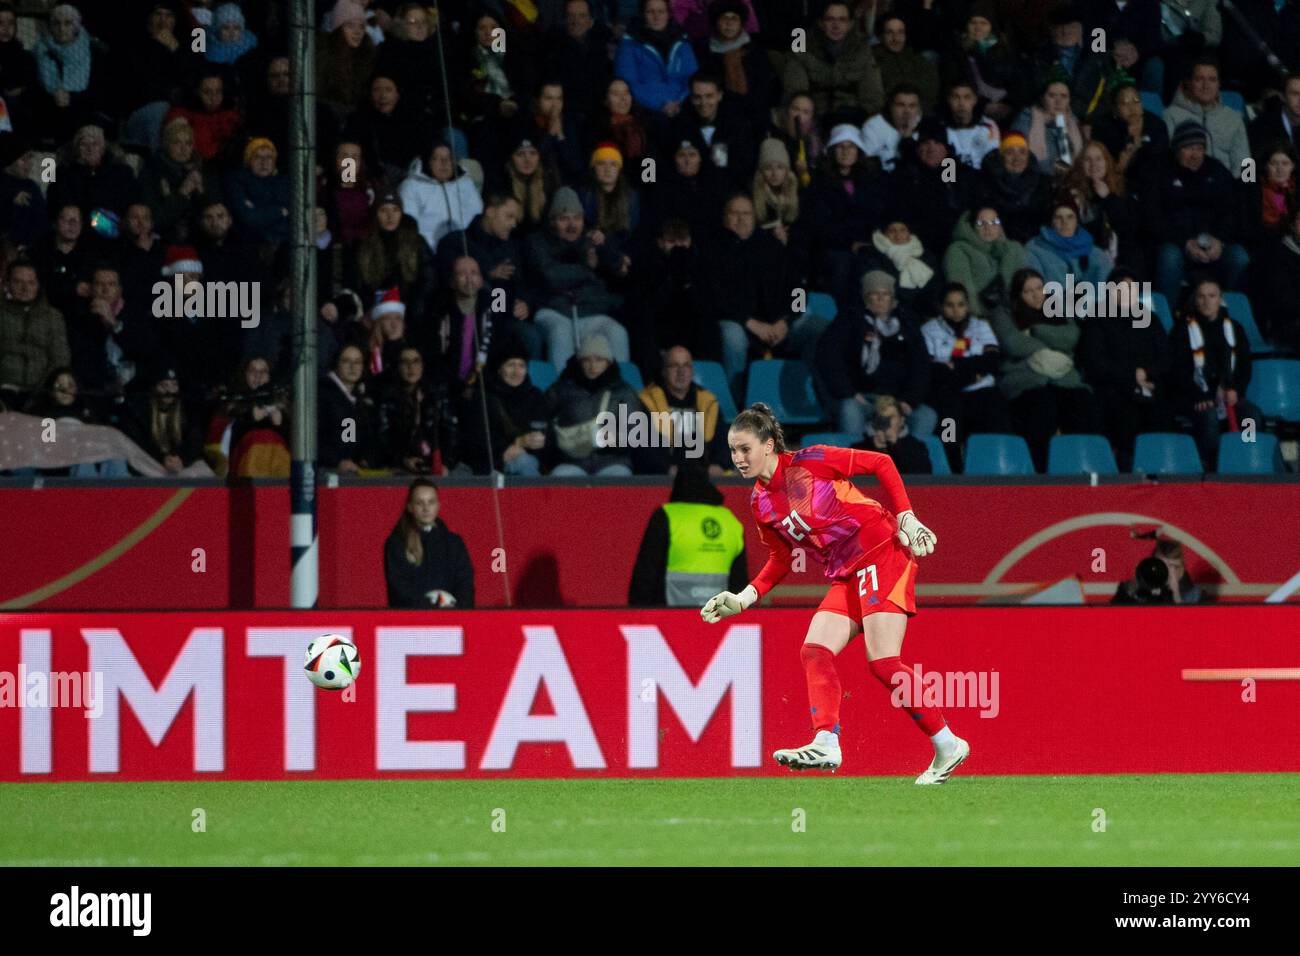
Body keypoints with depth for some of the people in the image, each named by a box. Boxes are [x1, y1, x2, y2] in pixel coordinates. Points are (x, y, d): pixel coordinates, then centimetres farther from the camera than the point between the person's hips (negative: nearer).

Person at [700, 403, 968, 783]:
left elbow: (881, 463, -4)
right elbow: (782, 559, 19)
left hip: (882, 555, -7)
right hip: (846, 578, 7)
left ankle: (948, 746, -6)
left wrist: (906, 518, -8)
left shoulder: (810, 462, -11)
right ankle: (825, 744, -22)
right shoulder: (761, 505, 8)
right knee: (814, 651, -12)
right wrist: (743, 599, 7)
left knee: (883, 662, -15)